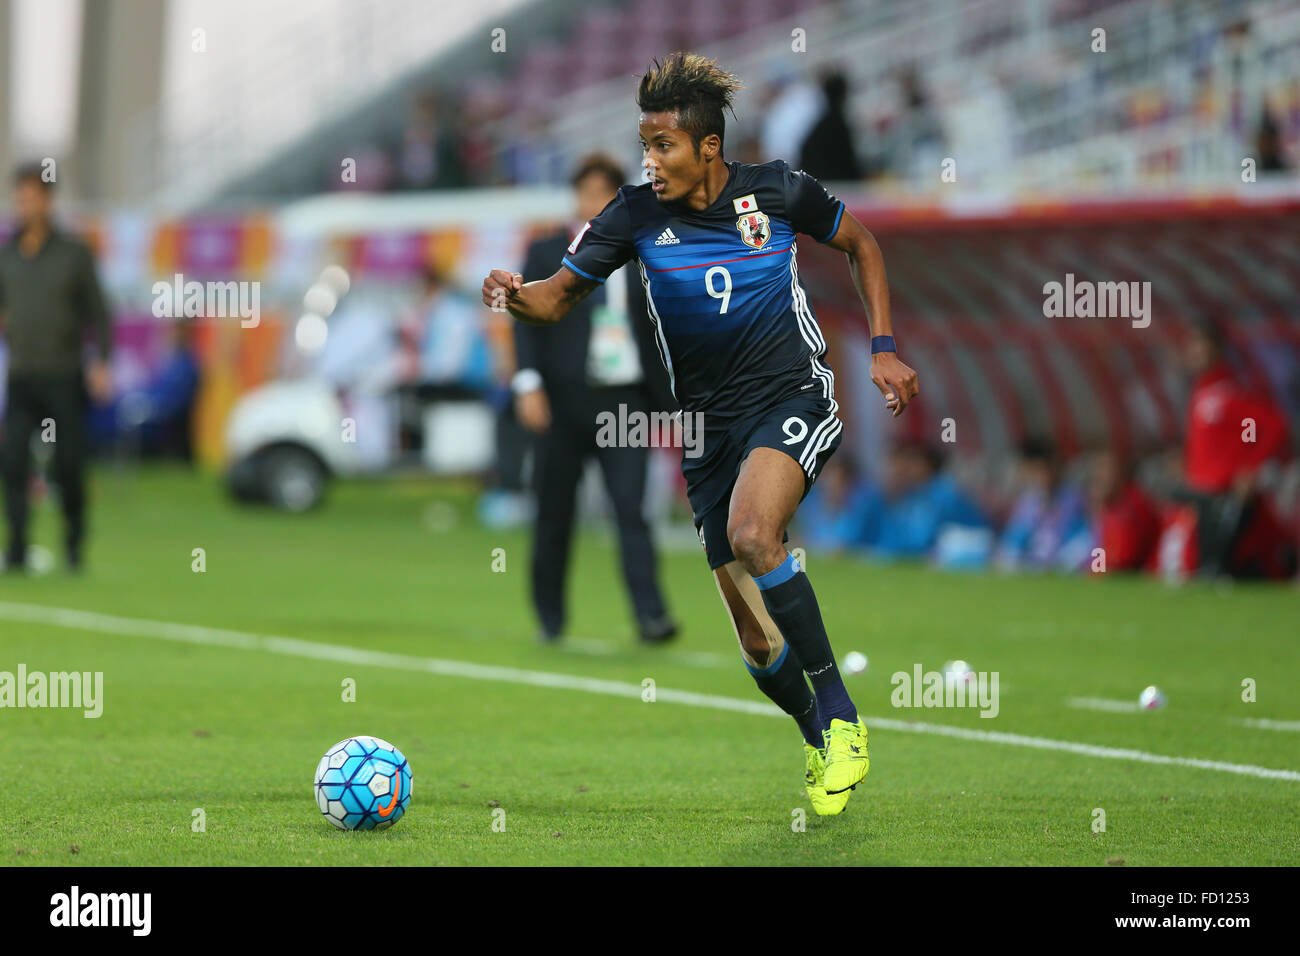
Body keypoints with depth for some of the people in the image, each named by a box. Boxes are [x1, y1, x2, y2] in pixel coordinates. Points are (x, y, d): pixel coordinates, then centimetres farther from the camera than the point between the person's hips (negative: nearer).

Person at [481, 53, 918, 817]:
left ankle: (840, 716, -21)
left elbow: (860, 245, 9)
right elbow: (560, 296, -4)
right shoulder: (638, 215, -4)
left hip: (793, 398, -3)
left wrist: (884, 349, 1)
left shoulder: (776, 191, -7)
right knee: (758, 642, 1)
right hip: (709, 426, 3)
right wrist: (518, 296, -27)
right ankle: (819, 741, 29)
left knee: (752, 533, -33)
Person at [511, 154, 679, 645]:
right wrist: (529, 384, -14)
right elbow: (527, 322, 0)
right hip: (564, 401, 0)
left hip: (624, 401, 0)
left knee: (632, 508, -12)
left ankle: (652, 617, -20)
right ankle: (550, 619, 18)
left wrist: (667, 401, 10)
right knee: (555, 513, 5)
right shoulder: (546, 254, 6)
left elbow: (658, 333, 14)